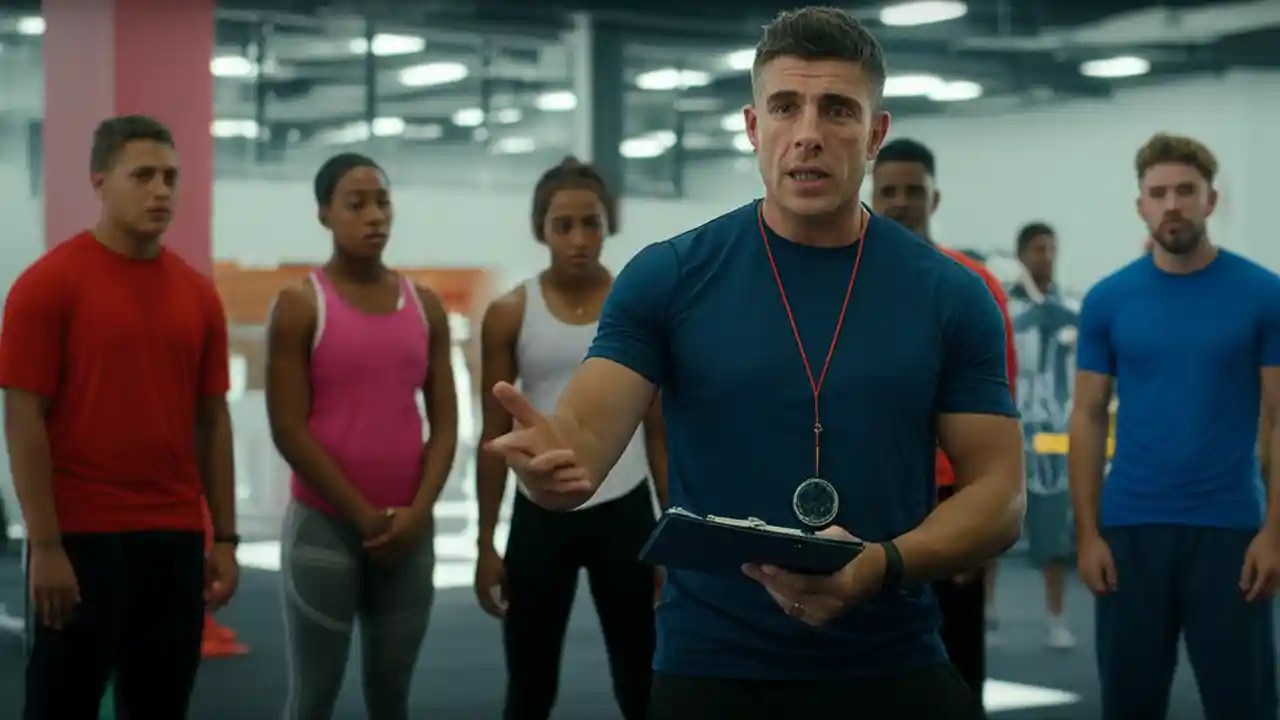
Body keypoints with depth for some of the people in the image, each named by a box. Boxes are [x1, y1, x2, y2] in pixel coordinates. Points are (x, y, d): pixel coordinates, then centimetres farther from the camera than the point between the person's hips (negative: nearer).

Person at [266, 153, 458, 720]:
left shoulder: (425, 305, 8)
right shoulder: (300, 305, -5)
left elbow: (445, 423, 7)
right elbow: (288, 428, -9)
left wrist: (417, 511, -8)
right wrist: (364, 516, -11)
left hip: (408, 532, 4)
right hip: (324, 526, -4)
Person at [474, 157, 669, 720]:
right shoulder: (510, 314, -1)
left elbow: (659, 432, 7)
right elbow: (496, 437, 3)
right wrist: (486, 544, 1)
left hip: (625, 512, 0)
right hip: (541, 514, 0)